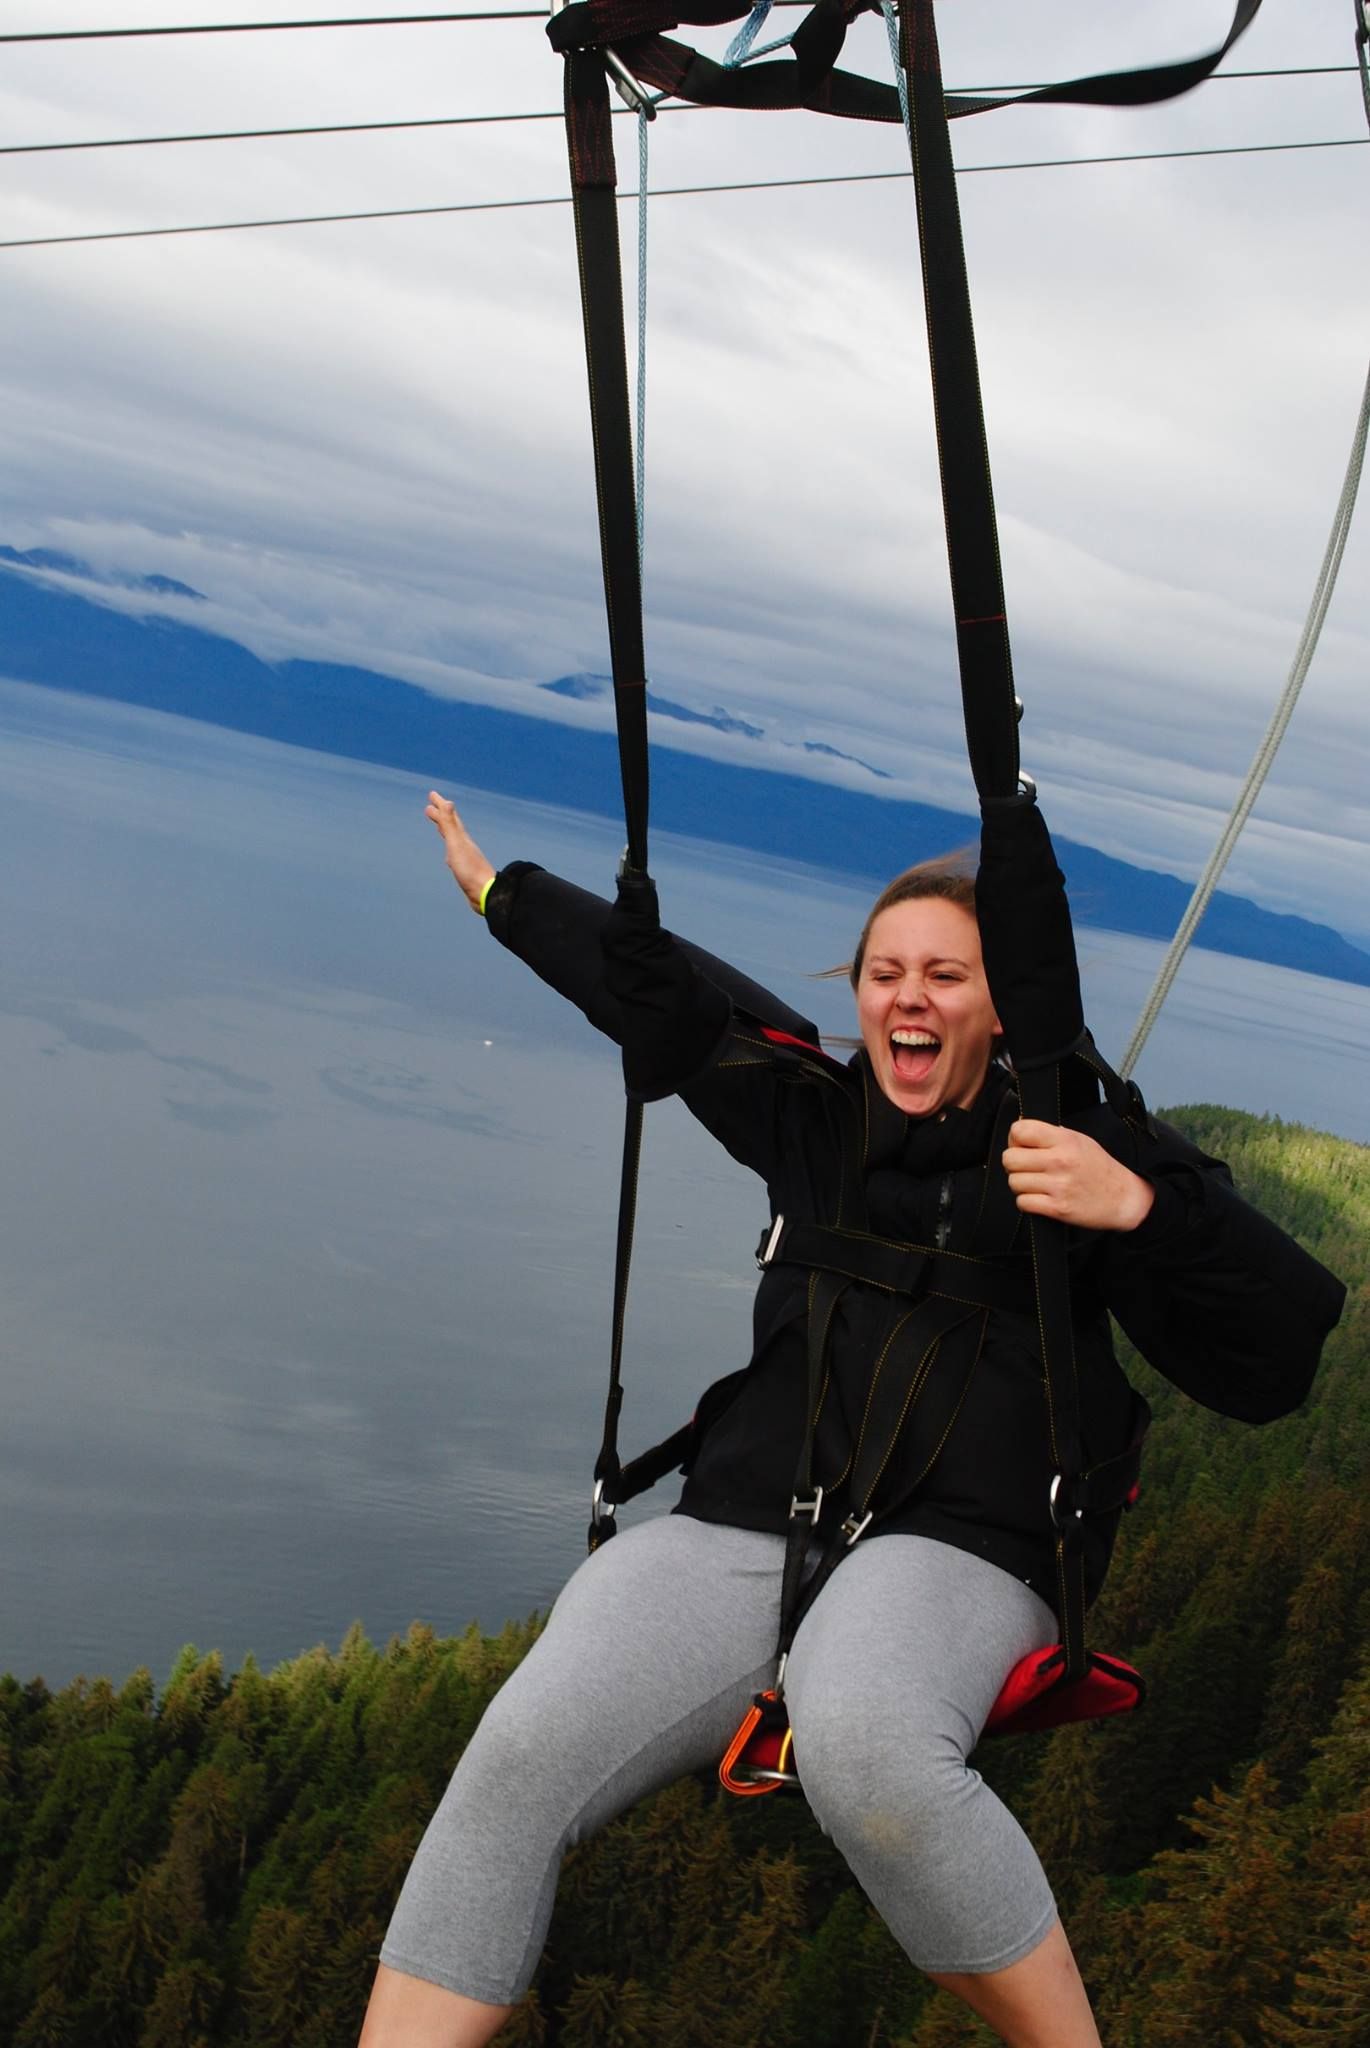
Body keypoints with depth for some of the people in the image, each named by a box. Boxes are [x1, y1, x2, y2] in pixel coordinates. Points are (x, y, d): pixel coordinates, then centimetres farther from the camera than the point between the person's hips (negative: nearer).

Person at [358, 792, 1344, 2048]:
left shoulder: (1082, 1150, 9)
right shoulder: (812, 1118, 20)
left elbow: (1275, 1363, 1)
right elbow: (659, 997, 34)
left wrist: (1142, 1209, -15)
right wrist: (500, 892, 45)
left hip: (956, 1553, -3)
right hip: (739, 1531, 4)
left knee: (862, 1744, -40)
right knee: (517, 1763, -25)